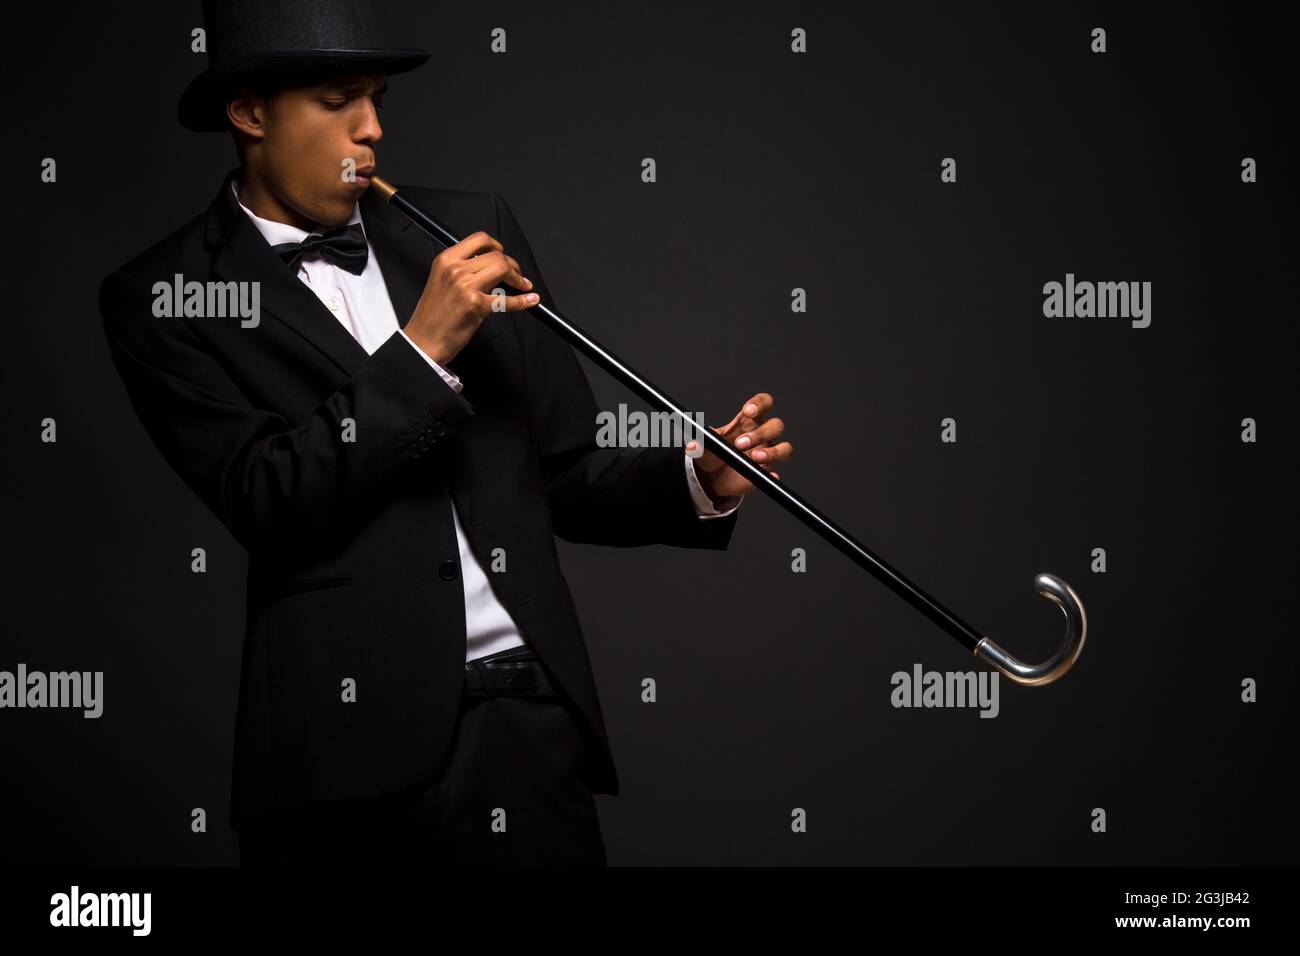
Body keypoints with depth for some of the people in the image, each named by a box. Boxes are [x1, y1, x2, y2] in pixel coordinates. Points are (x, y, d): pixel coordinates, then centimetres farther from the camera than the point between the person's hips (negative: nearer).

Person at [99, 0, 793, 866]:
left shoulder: (470, 228, 12)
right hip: (354, 743, -3)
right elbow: (265, 504, -10)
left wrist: (701, 483, -5)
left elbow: (563, 477, 13)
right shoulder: (162, 298, 0)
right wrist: (423, 350, -13)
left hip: (533, 719, 3)